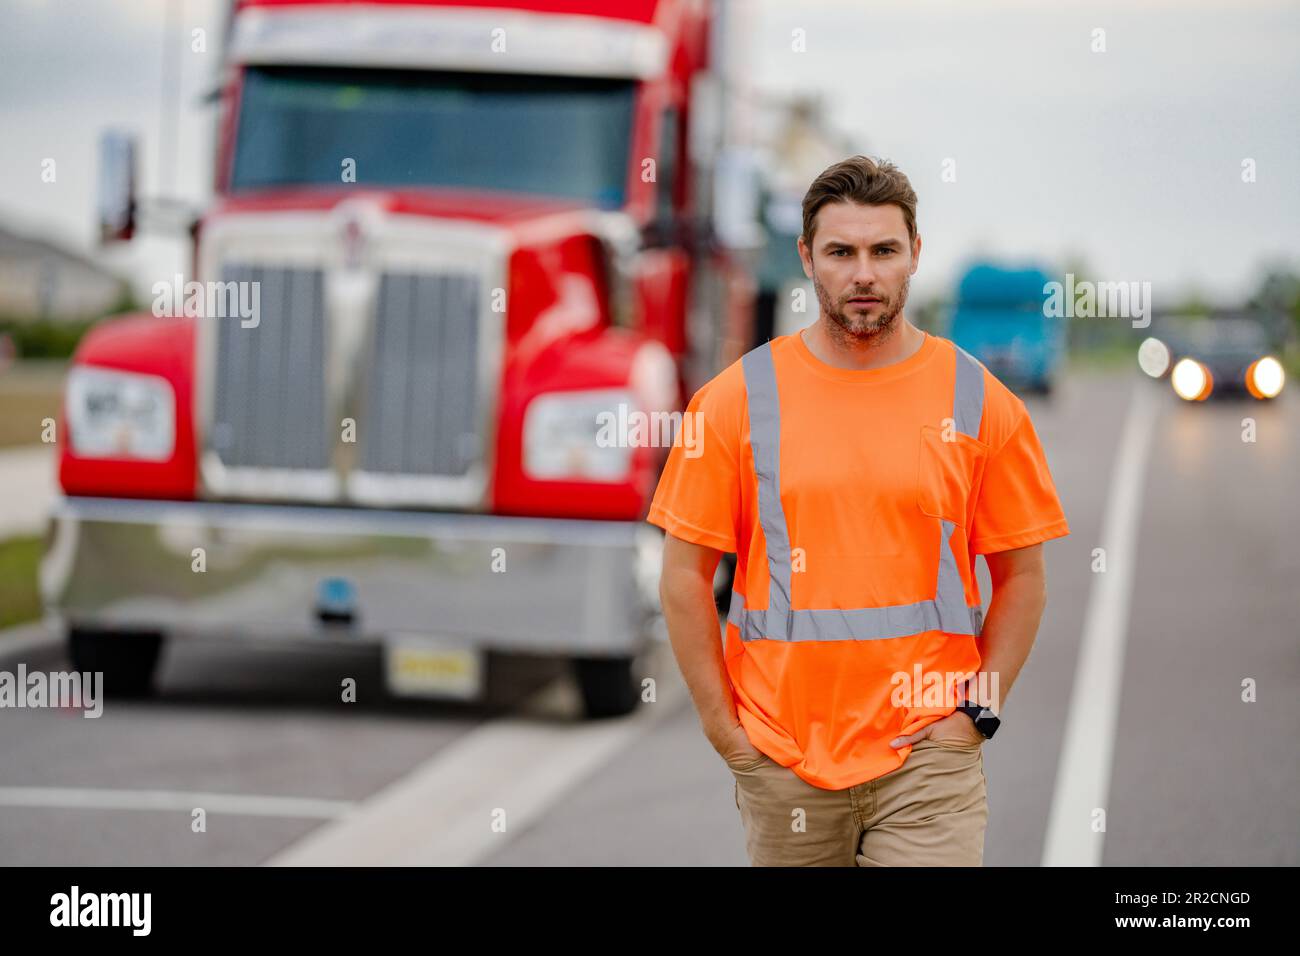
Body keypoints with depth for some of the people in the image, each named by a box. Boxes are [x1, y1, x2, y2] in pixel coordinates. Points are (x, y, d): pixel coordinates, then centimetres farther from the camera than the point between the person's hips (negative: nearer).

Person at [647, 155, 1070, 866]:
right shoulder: (737, 399, 1)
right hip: (780, 758, 1)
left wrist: (978, 710, -1)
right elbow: (685, 575, 3)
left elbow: (1021, 576, 8)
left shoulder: (978, 401, 2)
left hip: (928, 757, -1)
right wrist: (722, 724, -2)